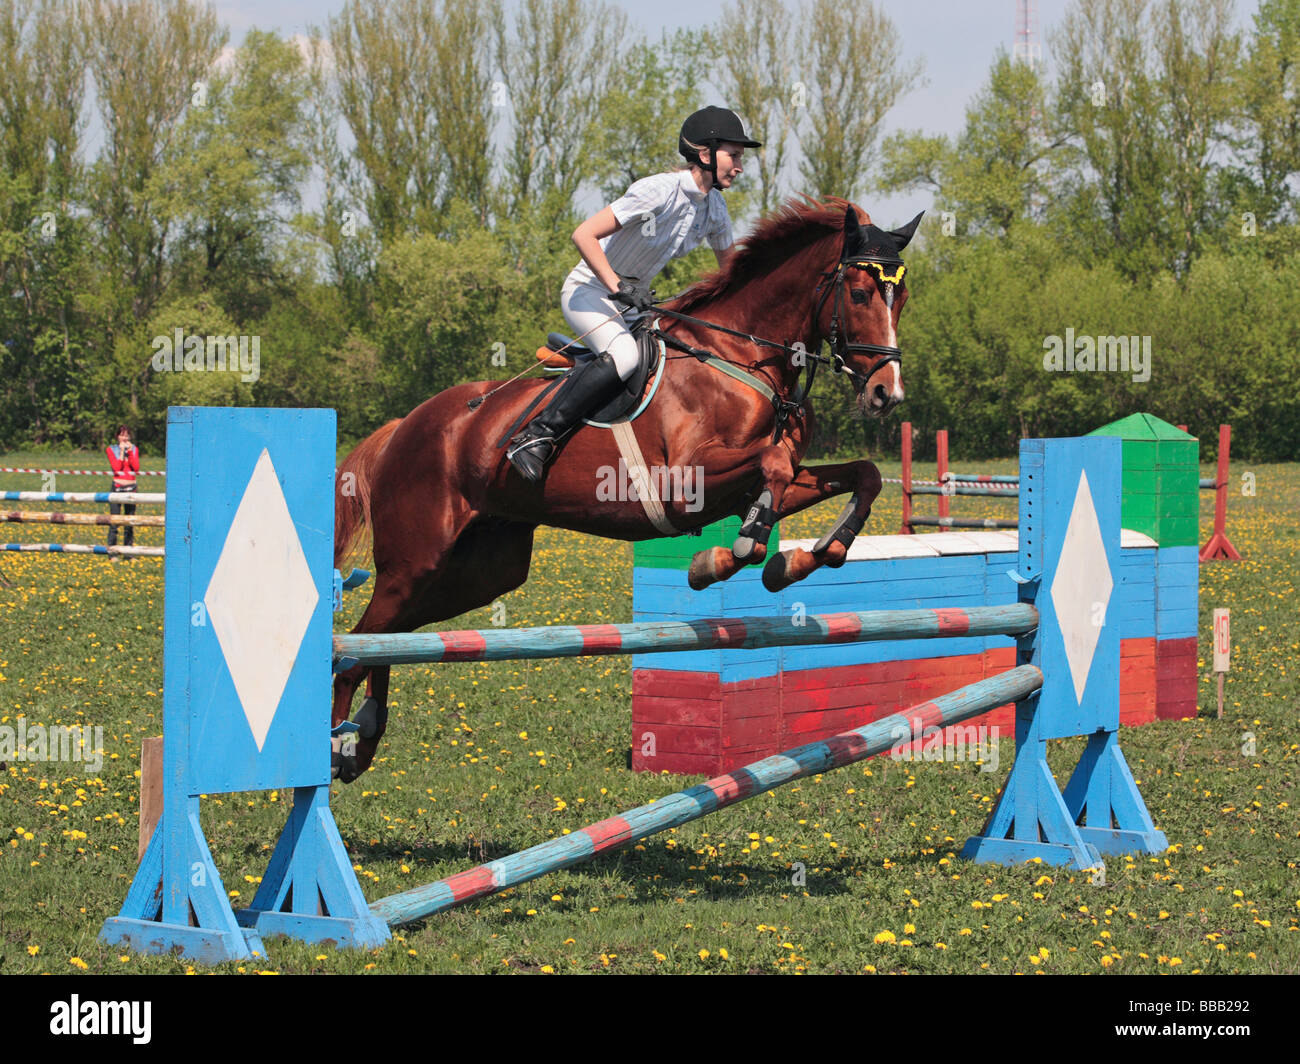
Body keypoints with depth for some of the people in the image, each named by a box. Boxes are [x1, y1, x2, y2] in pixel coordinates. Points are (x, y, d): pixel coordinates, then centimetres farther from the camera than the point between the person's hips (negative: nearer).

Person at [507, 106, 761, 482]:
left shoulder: (715, 210, 0)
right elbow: (584, 235, -26)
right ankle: (537, 436, -28)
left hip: (636, 299, 9)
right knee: (623, 355, -32)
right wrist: (617, 286, -32)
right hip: (590, 290, -9)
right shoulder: (658, 191, -24)